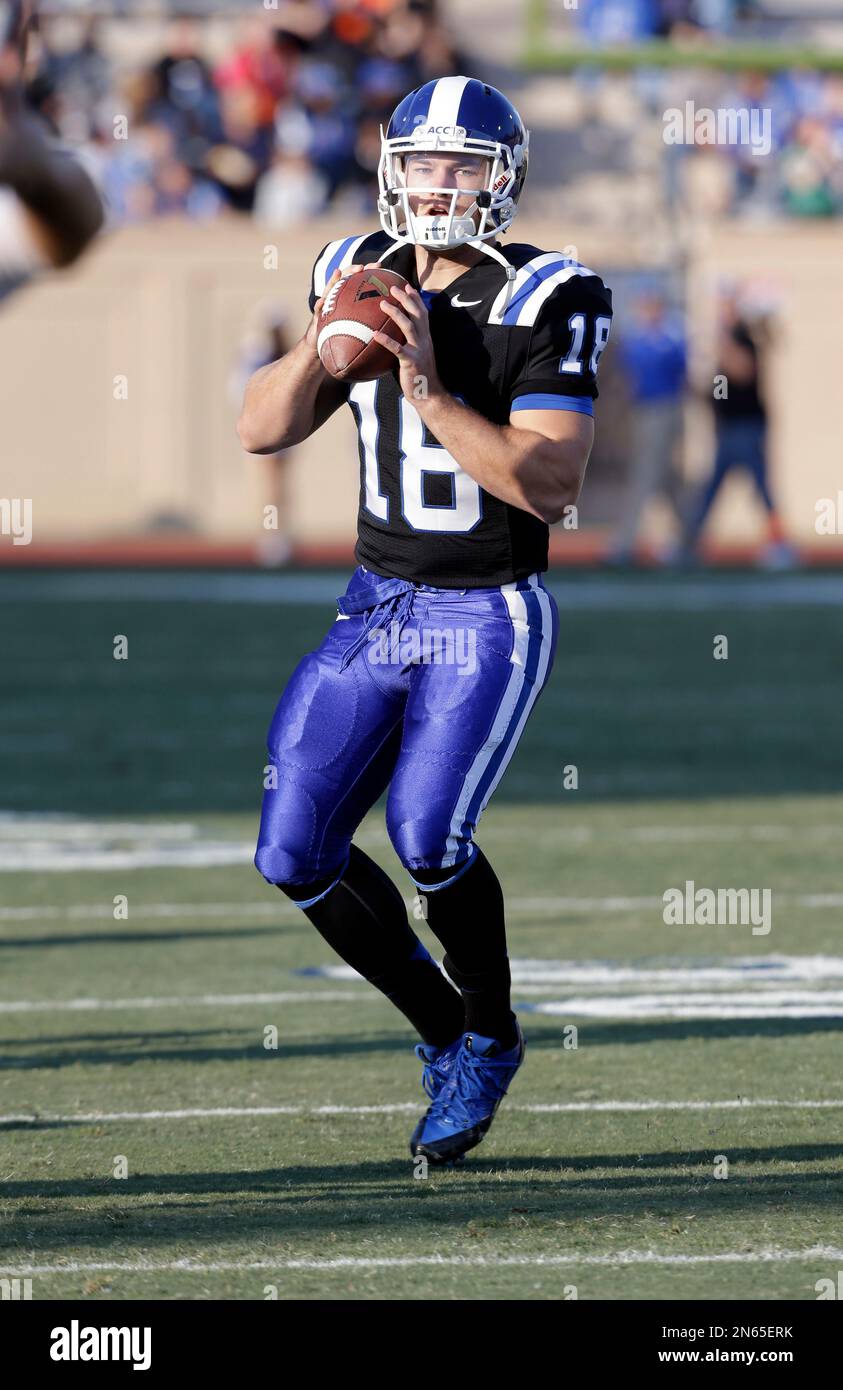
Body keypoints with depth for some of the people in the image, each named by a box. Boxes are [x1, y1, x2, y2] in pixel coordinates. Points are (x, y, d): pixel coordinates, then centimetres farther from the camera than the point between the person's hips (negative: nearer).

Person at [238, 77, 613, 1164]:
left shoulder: (542, 303, -14)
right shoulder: (364, 281, 3)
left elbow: (552, 485, -22)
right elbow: (261, 431, 2)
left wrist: (430, 390, -29)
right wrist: (320, 345, -16)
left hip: (488, 620, -6)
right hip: (375, 611, 6)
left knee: (425, 832, -23)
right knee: (296, 852, -3)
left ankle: (491, 1040, 5)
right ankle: (441, 1030, 19)